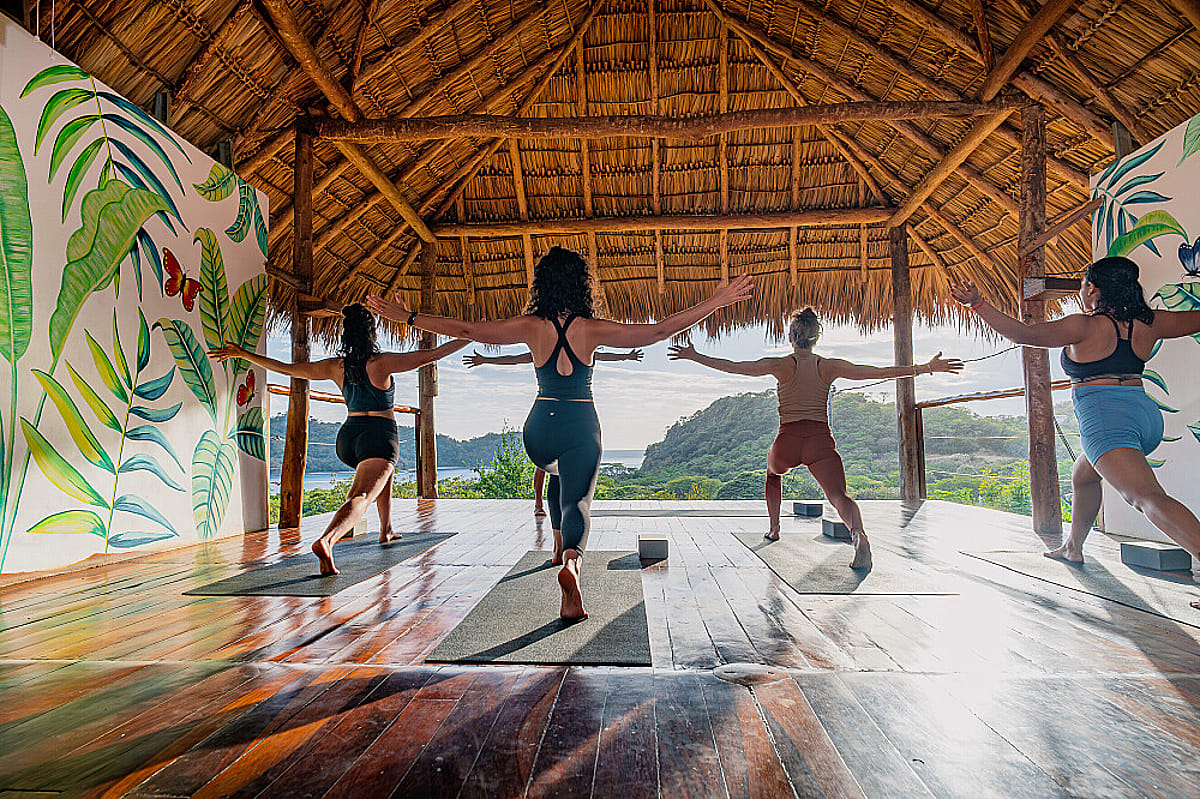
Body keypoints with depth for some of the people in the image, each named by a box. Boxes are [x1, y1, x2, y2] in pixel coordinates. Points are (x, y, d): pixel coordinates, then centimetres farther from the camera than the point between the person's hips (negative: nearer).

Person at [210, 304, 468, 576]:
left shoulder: (336, 366, 6)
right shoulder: (381, 362, -8)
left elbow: (286, 369, 12)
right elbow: (430, 355, -9)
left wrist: (242, 354, 25)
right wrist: (467, 339, -2)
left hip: (348, 435, 7)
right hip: (379, 434, -7)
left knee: (385, 471, 33)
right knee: (363, 497, -18)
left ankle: (386, 530, 38)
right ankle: (326, 540, -43)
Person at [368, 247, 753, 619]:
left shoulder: (531, 326, -3)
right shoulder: (592, 329, -6)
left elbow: (464, 328, 0)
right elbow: (659, 330, -7)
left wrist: (407, 317, 11)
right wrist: (715, 302, -2)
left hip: (540, 427, 3)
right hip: (581, 426, -2)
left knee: (558, 475, 33)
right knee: (577, 499, -2)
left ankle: (561, 547, 35)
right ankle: (571, 561, -32)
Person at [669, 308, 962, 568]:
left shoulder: (781, 365, 1)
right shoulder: (830, 366, 7)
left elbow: (733, 367, 1)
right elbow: (879, 372, 7)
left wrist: (695, 356, 10)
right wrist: (927, 368, 15)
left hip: (787, 442, 0)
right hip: (821, 441, 0)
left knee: (773, 472, 32)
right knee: (839, 495, -9)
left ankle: (774, 529, 35)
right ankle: (858, 533, -42)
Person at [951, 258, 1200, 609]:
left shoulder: (1084, 326, -7)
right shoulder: (1149, 323, 12)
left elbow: (1022, 334, -13)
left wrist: (978, 304, -12)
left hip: (1105, 419, -8)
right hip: (1147, 414, 9)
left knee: (1148, 497, -20)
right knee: (1083, 476, 29)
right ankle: (1073, 547, 42)